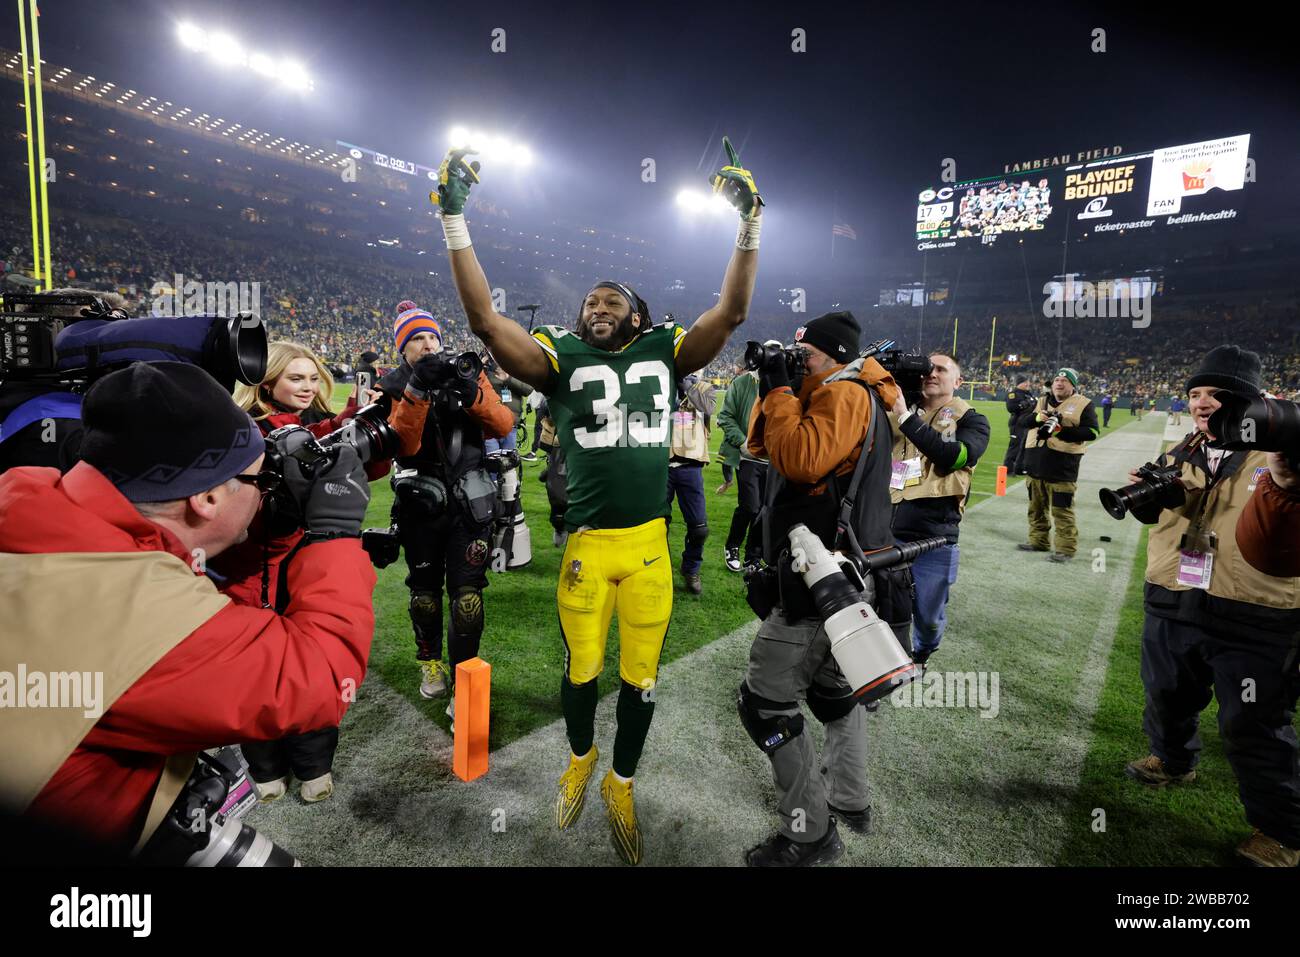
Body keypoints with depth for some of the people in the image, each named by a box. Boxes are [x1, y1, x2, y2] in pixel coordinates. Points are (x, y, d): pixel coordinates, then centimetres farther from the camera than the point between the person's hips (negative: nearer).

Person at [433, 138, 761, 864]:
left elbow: (733, 311, 1)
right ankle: (581, 759, 46)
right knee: (582, 668, 15)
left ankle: (621, 786, 36)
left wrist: (749, 225, -5)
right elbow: (485, 320, -7)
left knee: (641, 677, 12)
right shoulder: (562, 360, 2)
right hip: (587, 544, -1)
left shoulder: (664, 354, 6)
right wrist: (454, 220, -10)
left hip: (650, 544, 1)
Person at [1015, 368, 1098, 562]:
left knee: (1062, 511, -5)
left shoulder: (1083, 404, 0)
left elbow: (1091, 432, -9)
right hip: (1036, 465, 6)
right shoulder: (1042, 400, 15)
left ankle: (1066, 549, 1)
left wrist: (1062, 431, -18)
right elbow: (1022, 420, 8)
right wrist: (1038, 417, -12)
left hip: (1062, 467, -6)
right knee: (1037, 508, 15)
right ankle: (1038, 541, 28)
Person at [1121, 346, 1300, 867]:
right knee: (1168, 696, 23)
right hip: (1173, 606, 6)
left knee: (1253, 728, 4)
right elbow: (1152, 515, 17)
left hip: (1253, 622, -6)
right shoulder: (1179, 454, 9)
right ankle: (1173, 760, 48)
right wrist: (1146, 494, -4)